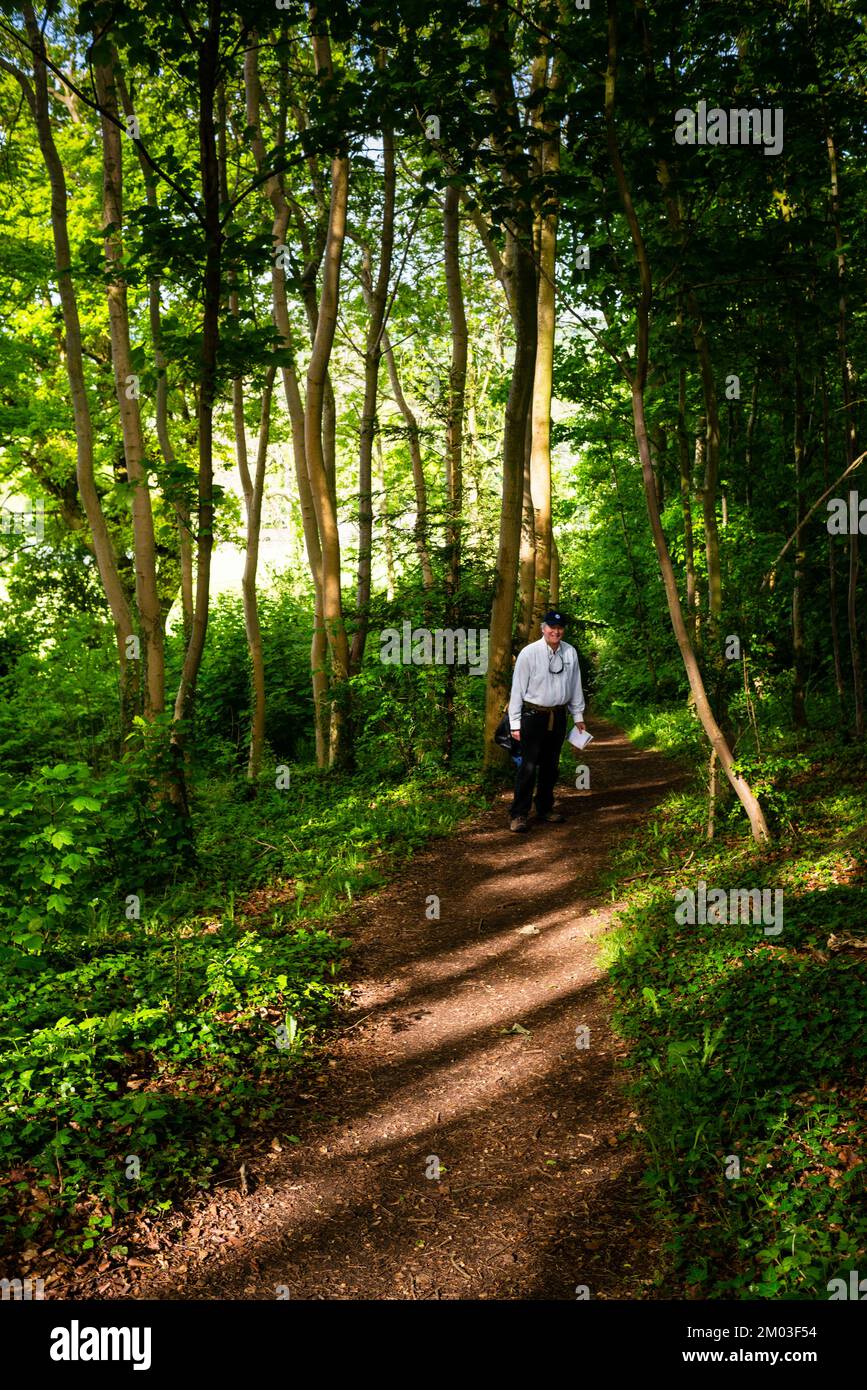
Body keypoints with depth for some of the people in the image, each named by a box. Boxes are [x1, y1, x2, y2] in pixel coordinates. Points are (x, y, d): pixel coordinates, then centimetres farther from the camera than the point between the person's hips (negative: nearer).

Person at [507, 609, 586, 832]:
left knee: (551, 765, 14)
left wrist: (578, 715, 14)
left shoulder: (570, 653, 2)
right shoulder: (529, 653, -10)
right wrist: (515, 723, -9)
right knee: (528, 766, -7)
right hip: (533, 715, -5)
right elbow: (518, 688, -8)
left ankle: (545, 809, 27)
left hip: (558, 716, 5)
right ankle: (518, 815, 0)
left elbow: (575, 685, 12)